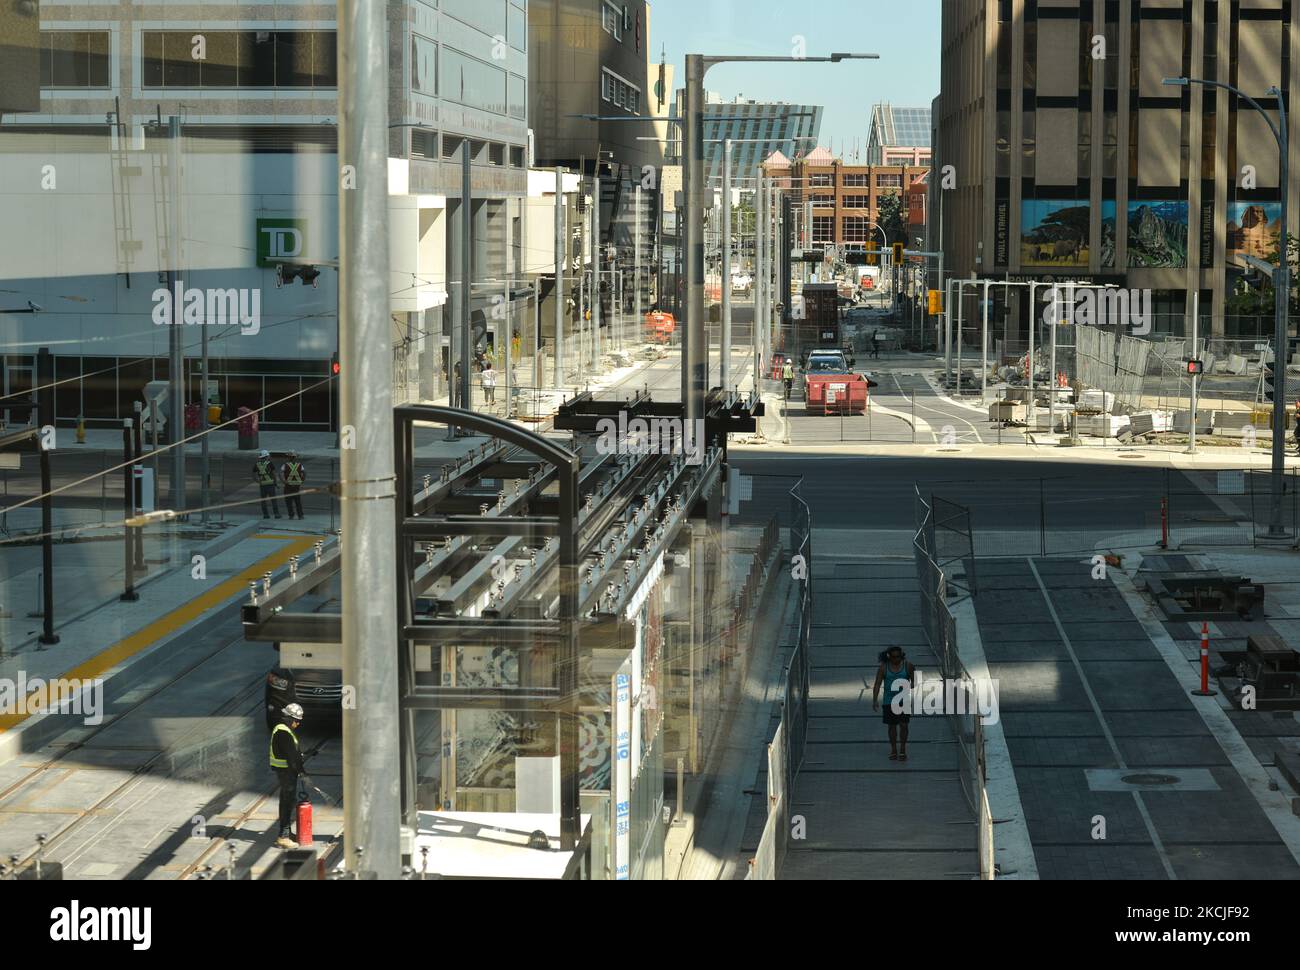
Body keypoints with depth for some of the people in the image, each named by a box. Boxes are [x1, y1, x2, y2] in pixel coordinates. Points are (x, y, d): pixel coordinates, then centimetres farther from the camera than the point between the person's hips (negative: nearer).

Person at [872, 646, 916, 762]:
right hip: (889, 701, 1)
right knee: (892, 726, 8)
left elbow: (914, 681, 3)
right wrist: (875, 700, -14)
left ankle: (903, 750, 11)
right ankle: (893, 750, 21)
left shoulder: (907, 665, -5)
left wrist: (909, 688, -17)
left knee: (903, 724, -3)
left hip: (904, 700, -1)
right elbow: (877, 684, -6)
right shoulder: (884, 667, -5)